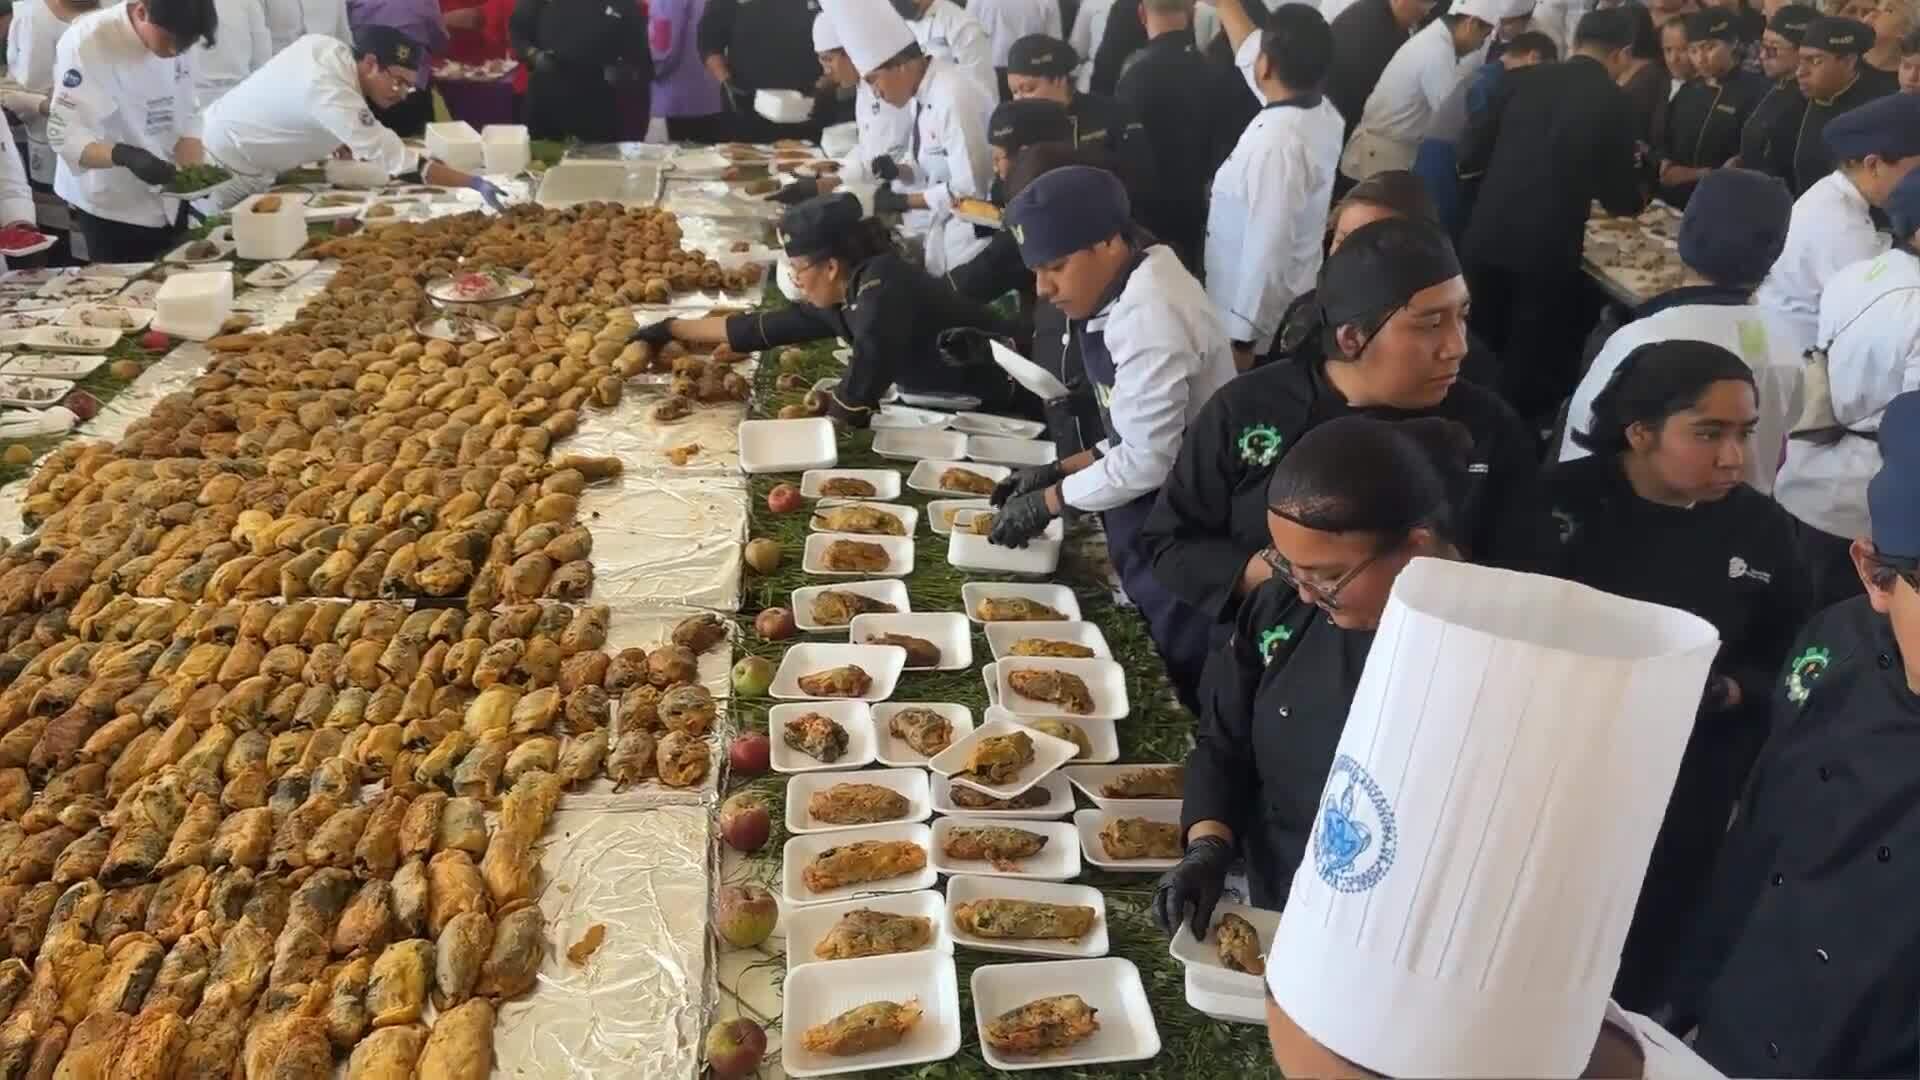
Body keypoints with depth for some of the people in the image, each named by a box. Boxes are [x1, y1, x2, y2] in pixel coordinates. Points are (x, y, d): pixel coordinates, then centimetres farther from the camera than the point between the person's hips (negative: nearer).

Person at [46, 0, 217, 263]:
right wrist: (125, 155, -42)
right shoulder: (87, 43, -21)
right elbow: (64, 135, -24)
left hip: (167, 205, 6)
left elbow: (185, 118, 2)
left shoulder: (173, 37, -3)